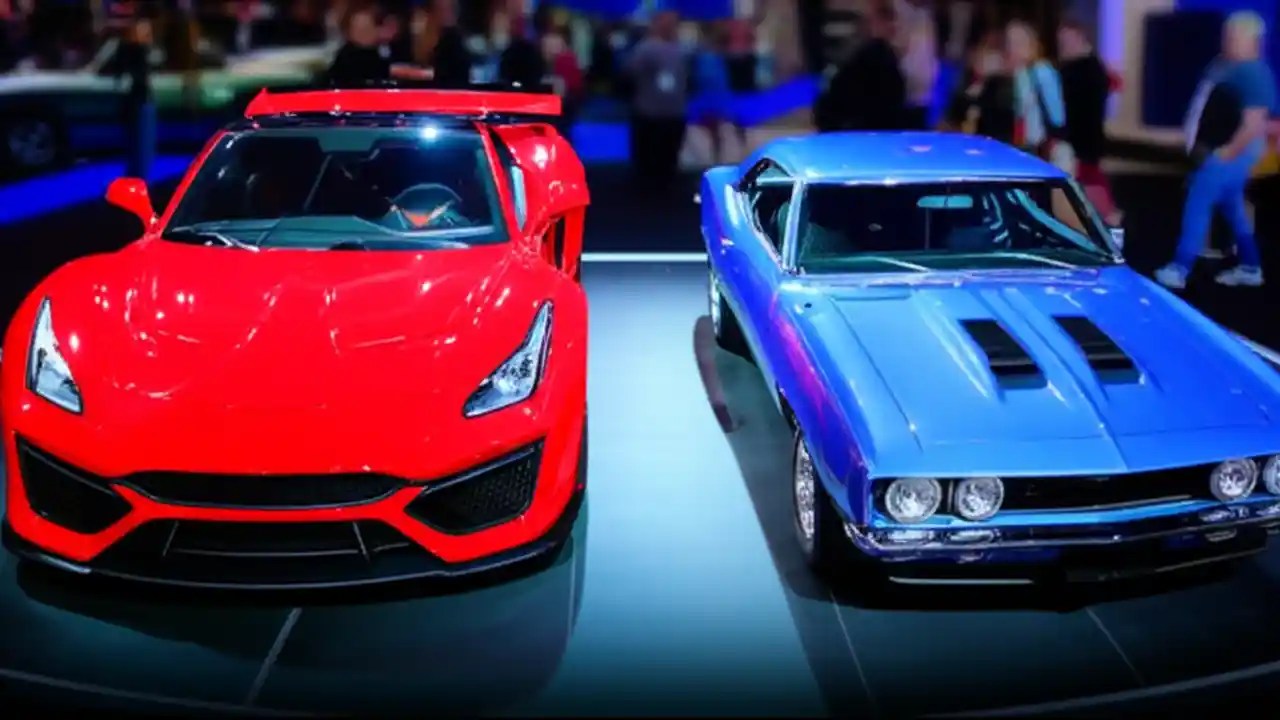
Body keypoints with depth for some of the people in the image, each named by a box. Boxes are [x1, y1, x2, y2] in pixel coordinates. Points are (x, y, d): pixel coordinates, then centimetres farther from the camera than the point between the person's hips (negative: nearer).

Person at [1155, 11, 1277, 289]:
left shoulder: (1253, 74, -20)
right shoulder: (1225, 65, 10)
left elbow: (1254, 123, -25)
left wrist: (1227, 152, -22)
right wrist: (1200, 143, 14)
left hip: (1229, 153, -10)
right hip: (1213, 149, 10)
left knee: (1197, 206, -6)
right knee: (1233, 208, 16)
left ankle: (1179, 269, -1)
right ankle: (1250, 267, 26)